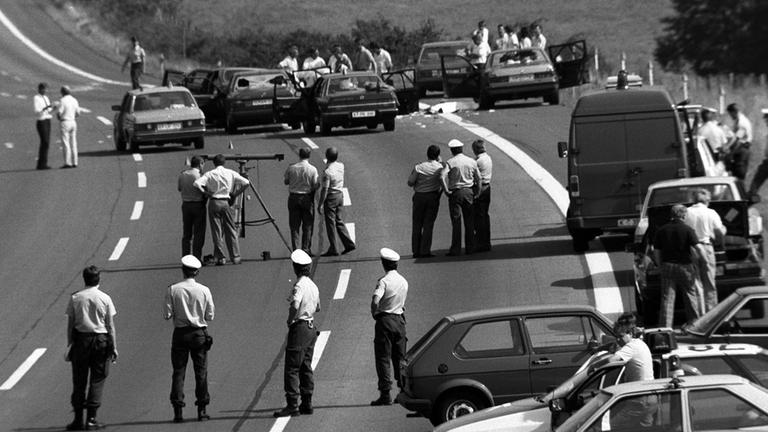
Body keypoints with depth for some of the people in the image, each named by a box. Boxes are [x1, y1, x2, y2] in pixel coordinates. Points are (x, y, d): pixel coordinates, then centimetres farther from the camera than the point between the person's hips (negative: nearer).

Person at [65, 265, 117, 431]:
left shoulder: (75, 298, 0)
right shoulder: (105, 298, -3)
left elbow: (70, 324, 1)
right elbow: (111, 326, -2)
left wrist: (69, 345, 7)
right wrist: (114, 347, 4)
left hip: (80, 339, 1)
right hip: (101, 339, -1)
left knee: (79, 380, 8)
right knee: (97, 380, 4)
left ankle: (78, 419, 8)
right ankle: (91, 418, 0)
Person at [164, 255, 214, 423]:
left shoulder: (173, 290, -7)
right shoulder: (204, 290, -5)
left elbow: (167, 314, -8)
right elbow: (210, 316, -1)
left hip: (180, 333, 0)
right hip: (199, 333, 0)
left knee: (178, 371, 4)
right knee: (201, 371, 8)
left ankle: (178, 411, -2)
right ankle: (201, 410, 9)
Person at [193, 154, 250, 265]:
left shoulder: (210, 174, -1)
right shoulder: (231, 173, 4)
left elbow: (197, 183, -14)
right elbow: (246, 183, 0)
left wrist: (206, 193, -2)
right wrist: (235, 194, 8)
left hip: (214, 202, -1)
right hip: (226, 202, 1)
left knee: (216, 231, 2)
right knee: (231, 231, 8)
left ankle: (220, 258, 0)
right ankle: (235, 257, 7)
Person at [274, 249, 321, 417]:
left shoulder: (300, 285, -16)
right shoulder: (313, 286, 12)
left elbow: (295, 305, -33)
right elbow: (317, 307, 26)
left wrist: (290, 320, -18)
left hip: (299, 328, -9)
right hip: (311, 326, 9)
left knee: (292, 369, -7)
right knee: (306, 367, 14)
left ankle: (292, 405, -11)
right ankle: (307, 403, 15)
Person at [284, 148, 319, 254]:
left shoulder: (291, 168, -3)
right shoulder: (312, 169, -9)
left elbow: (285, 181, 8)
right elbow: (315, 186, -8)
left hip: (293, 198, 2)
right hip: (307, 198, -2)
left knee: (294, 225, 6)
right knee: (307, 225, 7)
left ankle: (295, 250, 3)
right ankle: (306, 248, 3)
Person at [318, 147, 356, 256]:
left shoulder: (327, 172, -21)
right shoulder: (341, 166, 0)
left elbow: (325, 189, -20)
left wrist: (320, 204, -15)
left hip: (331, 197, -7)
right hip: (340, 195, 7)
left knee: (330, 223, 1)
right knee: (338, 221, 19)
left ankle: (333, 250, 5)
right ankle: (349, 244, 16)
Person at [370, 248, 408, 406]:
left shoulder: (384, 281, -13)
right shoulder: (403, 281, 8)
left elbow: (375, 300, -27)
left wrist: (374, 314, -11)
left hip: (385, 321, -6)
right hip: (400, 319, 6)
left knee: (383, 359, -3)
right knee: (400, 358, 13)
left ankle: (385, 394, -8)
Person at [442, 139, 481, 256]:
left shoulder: (451, 162, -8)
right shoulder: (471, 162, 4)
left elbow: (443, 176, -21)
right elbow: (478, 178, 6)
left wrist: (447, 190, -12)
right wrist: (476, 192, 15)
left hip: (455, 193, -3)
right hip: (469, 192, 3)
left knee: (456, 221, -2)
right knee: (469, 221, 10)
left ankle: (455, 249, -4)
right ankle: (470, 247, 12)